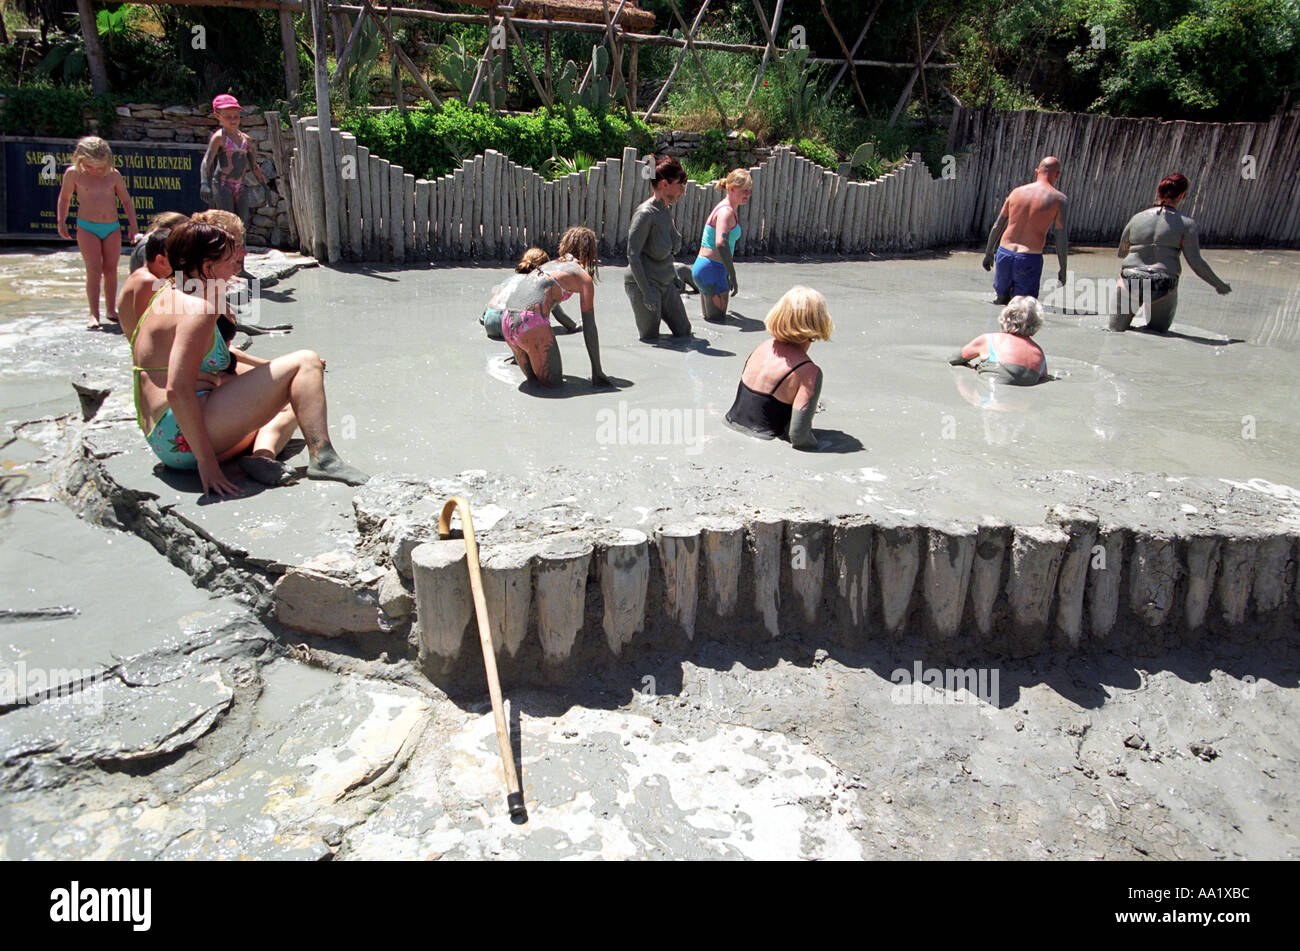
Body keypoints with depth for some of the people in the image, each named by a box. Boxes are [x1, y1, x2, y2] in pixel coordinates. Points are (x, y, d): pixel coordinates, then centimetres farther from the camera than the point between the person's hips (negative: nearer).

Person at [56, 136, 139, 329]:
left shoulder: (114, 175, 1)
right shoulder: (73, 173, -2)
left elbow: (126, 200, 12)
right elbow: (64, 198, 12)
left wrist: (132, 225, 6)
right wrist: (61, 222, 9)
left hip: (112, 228, 2)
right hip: (87, 228, -2)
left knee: (111, 270, 5)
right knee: (94, 270, -10)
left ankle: (112, 310, 19)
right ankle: (94, 315, -7)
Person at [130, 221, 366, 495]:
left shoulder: (170, 295, 18)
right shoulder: (197, 308, -14)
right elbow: (177, 390, -25)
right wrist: (207, 462, -26)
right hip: (186, 436, -11)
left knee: (287, 407, 34)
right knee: (305, 362, -11)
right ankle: (322, 458, -26)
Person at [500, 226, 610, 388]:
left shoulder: (552, 264, 28)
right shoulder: (584, 277, 7)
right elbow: (589, 327, 3)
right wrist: (597, 372, 6)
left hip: (506, 320, 7)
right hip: (531, 322, -7)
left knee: (534, 376, 23)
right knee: (553, 382, 5)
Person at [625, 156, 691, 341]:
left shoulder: (666, 210, 7)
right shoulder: (645, 213, -19)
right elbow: (632, 255, -21)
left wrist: (675, 275, 15)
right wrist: (646, 292, -23)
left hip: (666, 283, 8)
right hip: (643, 283, -8)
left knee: (684, 332, 11)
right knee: (650, 338, 0)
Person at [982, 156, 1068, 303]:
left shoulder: (1016, 192, 8)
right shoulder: (1058, 199, -3)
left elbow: (997, 226, 13)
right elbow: (1061, 239, -5)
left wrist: (988, 253, 24)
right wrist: (1063, 269, 4)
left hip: (1004, 254, 4)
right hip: (1030, 260, -4)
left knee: (1001, 298, 23)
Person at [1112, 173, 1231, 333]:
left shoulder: (1137, 218, 6)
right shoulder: (1186, 224, -1)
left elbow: (1121, 252, 19)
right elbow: (1196, 263, -4)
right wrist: (1220, 285, 9)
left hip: (1129, 282, 2)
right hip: (1162, 289, -1)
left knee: (1116, 329, 20)